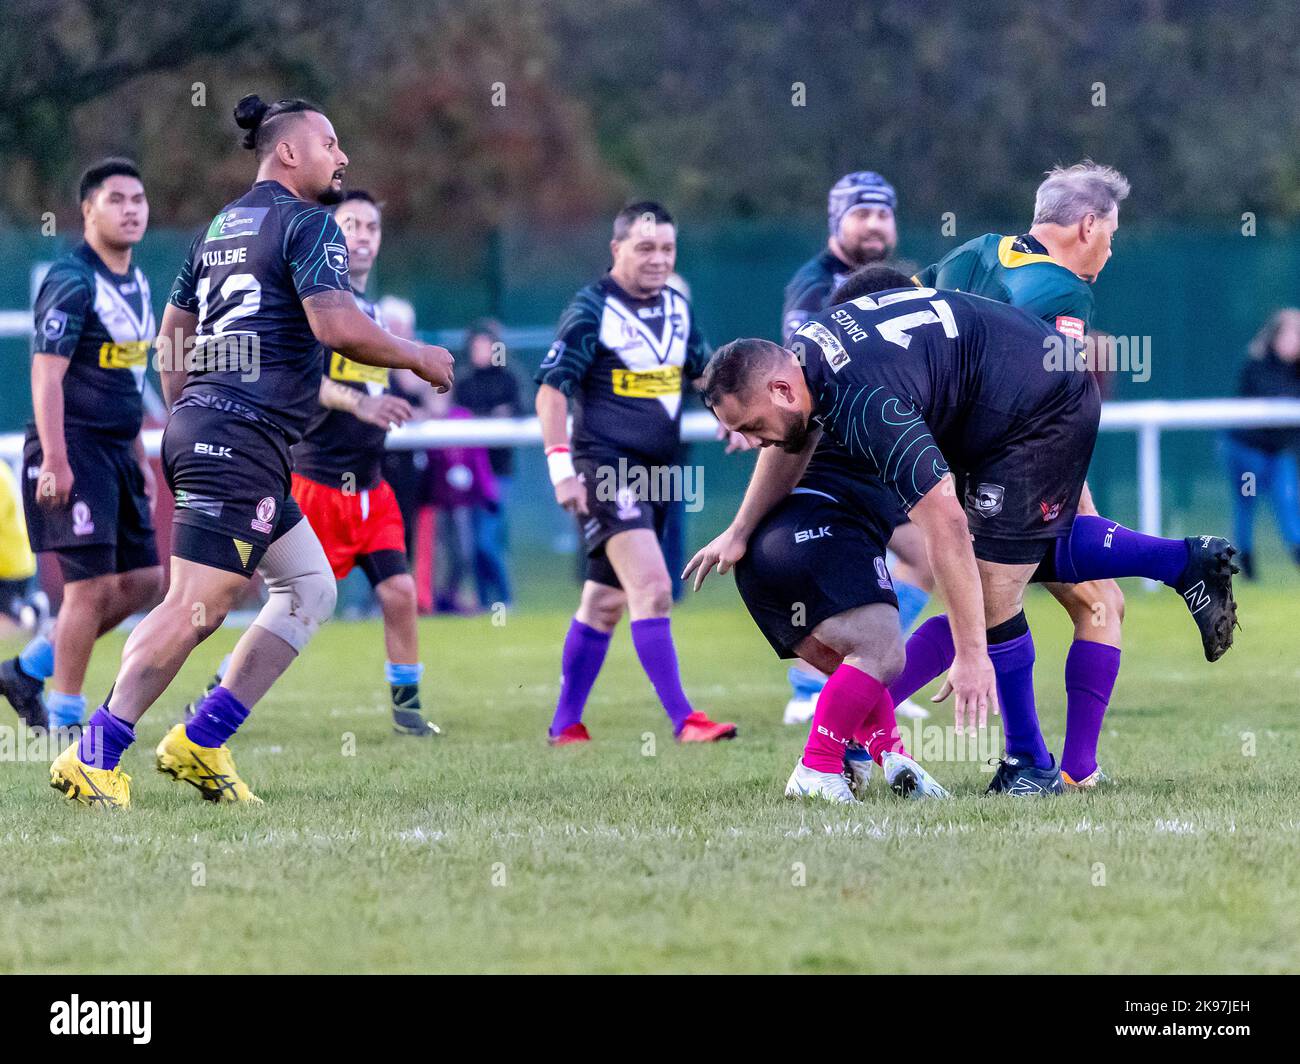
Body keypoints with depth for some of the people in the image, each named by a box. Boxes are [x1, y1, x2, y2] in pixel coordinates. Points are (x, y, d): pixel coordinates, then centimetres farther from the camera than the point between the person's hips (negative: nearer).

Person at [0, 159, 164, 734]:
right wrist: (54, 460, -24)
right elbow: (47, 373, -18)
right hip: (74, 449, -9)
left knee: (143, 580, 7)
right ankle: (64, 719, -1)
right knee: (91, 583, -10)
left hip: (116, 450, 9)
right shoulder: (72, 282, -13)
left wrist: (139, 458, 23)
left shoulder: (136, 281, 15)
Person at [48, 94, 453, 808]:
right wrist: (418, 359, -4)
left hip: (196, 427, 10)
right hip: (242, 435, -10)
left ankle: (198, 744, 8)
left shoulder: (219, 228, 21)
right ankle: (93, 756, -14)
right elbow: (335, 324, -18)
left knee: (310, 588, 14)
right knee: (196, 607, -12)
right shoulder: (308, 224, -5)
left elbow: (171, 337, 24)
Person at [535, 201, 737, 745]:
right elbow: (552, 389, -12)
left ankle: (565, 723, 21)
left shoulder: (677, 308, 11)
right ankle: (683, 720, -21)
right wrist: (561, 468, -19)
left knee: (604, 602, 12)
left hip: (655, 471, 7)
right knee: (652, 588, -19)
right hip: (604, 469, -7)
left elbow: (705, 371, 25)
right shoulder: (592, 308, -9)